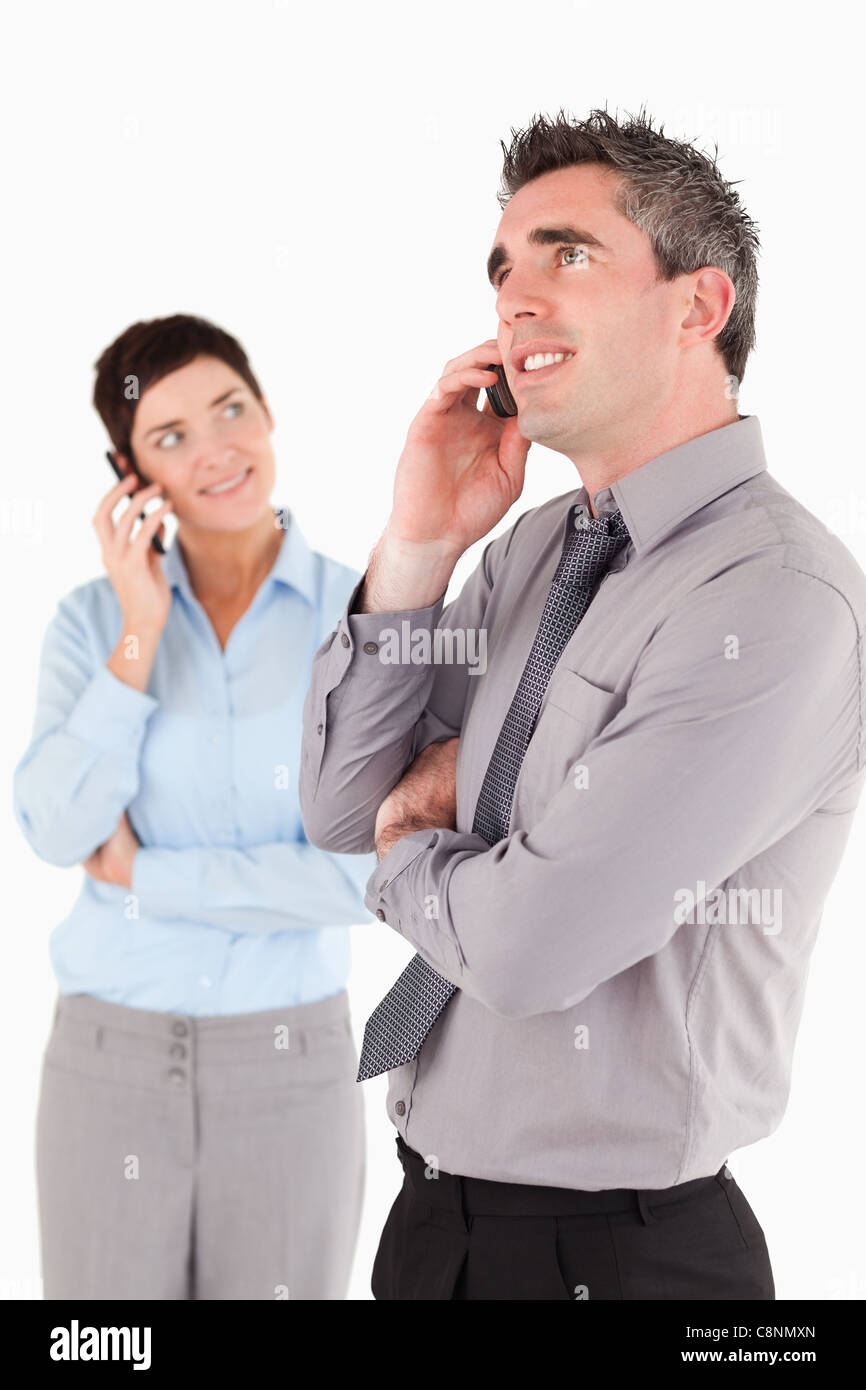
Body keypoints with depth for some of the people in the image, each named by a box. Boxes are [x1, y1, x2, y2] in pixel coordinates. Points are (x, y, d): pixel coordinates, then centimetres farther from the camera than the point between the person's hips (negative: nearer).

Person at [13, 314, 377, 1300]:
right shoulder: (92, 619, 1)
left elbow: (361, 874, -14)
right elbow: (57, 829, -12)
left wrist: (142, 872, -9)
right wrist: (140, 635, -15)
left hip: (292, 1067, -1)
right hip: (109, 1060, 1)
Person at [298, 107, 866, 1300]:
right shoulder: (533, 549, 3)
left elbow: (526, 944, -25)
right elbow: (337, 811, 5)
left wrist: (410, 852, -3)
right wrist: (415, 555, -8)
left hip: (614, 1249, -7)